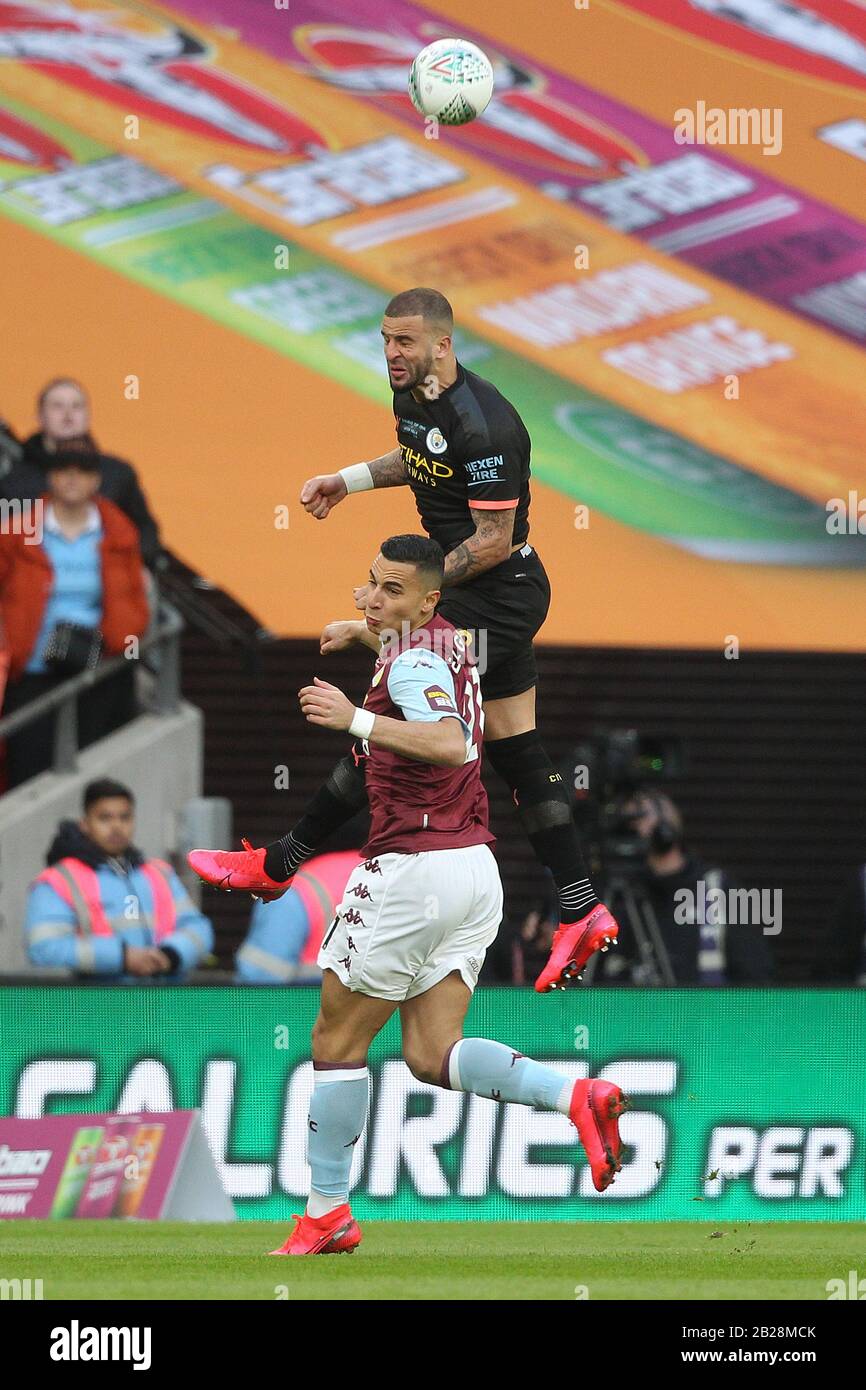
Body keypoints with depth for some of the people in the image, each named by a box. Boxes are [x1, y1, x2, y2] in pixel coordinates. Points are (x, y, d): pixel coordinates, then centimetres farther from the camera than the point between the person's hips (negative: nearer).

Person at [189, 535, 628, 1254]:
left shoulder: (414, 660, -14)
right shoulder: (448, 639, 13)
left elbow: (452, 743, -33)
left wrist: (358, 718, -36)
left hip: (412, 868, -9)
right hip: (476, 867, 9)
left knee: (337, 1040, 5)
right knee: (431, 1056, 4)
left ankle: (327, 1213, 10)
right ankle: (575, 1096, -15)